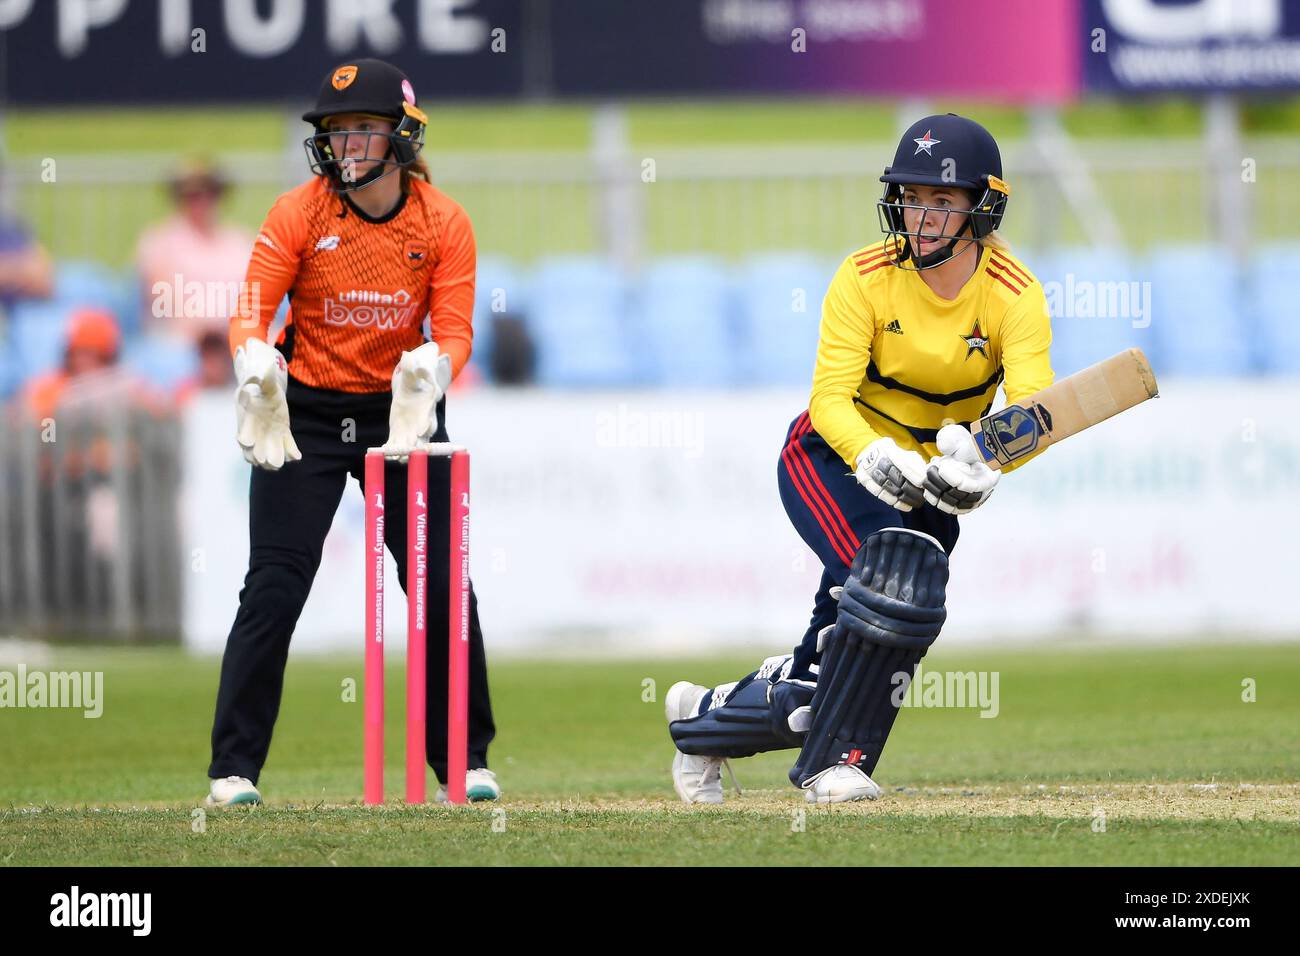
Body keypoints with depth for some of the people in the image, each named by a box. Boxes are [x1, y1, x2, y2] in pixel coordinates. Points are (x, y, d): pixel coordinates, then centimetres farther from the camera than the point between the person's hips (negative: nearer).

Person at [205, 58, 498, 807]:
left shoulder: (444, 223, -7)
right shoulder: (299, 213, -10)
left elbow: (455, 331, -8)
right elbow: (251, 312, -12)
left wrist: (429, 369, -31)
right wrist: (257, 366, -34)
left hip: (401, 410, 1)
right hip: (305, 414, -1)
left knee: (444, 589, 0)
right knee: (273, 591, -7)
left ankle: (464, 762, 14)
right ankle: (235, 769, 0)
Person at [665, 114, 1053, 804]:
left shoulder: (1014, 294, -17)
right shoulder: (866, 277, -18)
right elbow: (830, 397, -24)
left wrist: (984, 465, -50)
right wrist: (875, 459, -45)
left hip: (929, 479, 3)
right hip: (832, 457, -3)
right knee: (888, 572, -28)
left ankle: (708, 720, 18)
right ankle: (835, 761, -16)